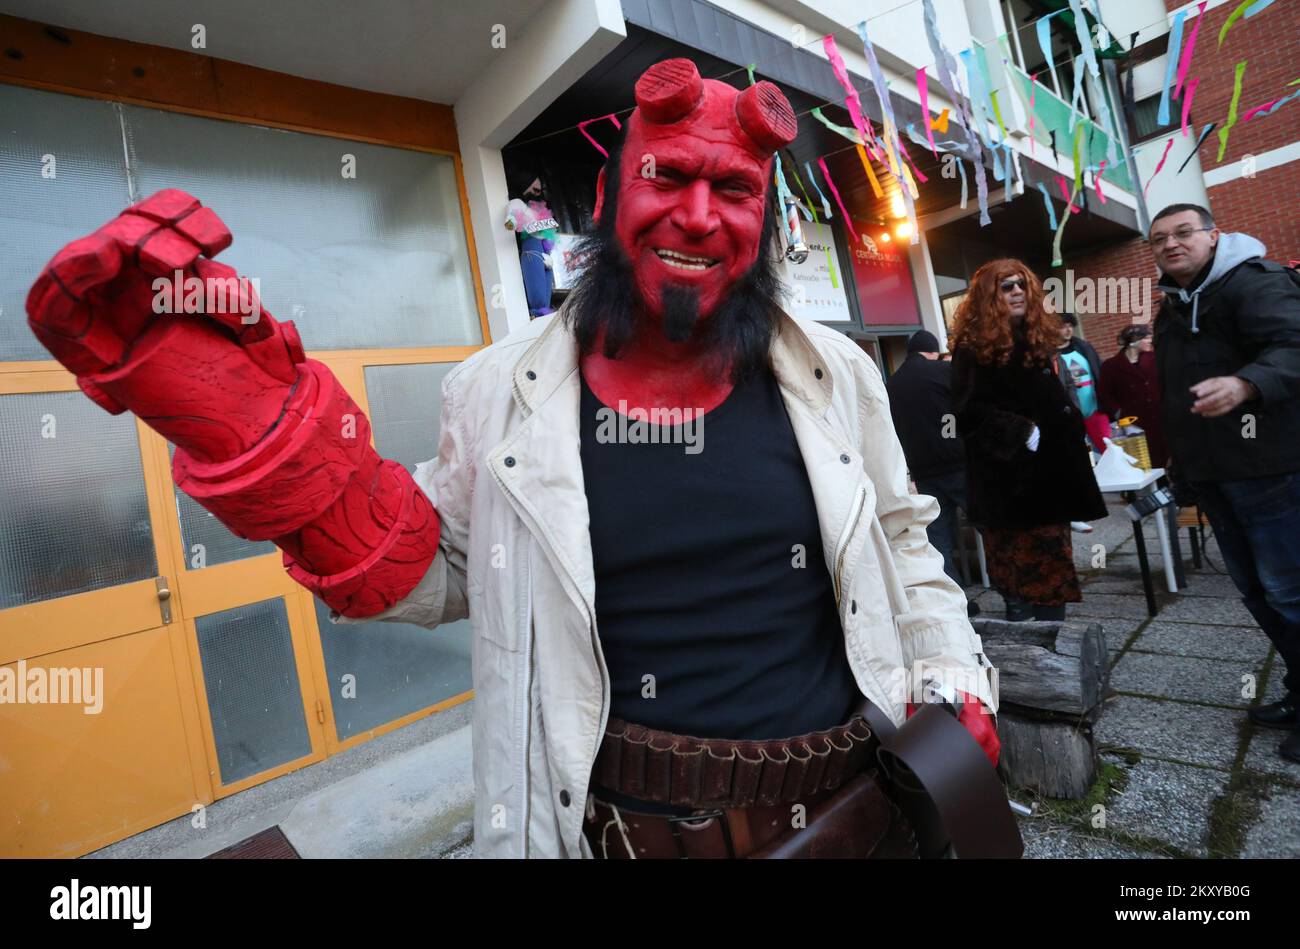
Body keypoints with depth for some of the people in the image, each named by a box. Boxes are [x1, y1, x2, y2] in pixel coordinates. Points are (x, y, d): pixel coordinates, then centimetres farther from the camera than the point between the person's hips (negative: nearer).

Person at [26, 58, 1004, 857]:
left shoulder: (836, 374, -3)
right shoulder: (505, 389, -7)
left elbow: (898, 547, 9)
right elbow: (432, 572, -1)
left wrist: (952, 687, -2)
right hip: (622, 824, -1)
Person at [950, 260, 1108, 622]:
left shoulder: (1036, 338, 16)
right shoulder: (973, 347, -9)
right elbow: (970, 412, -18)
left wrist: (1072, 428, 14)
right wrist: (1022, 434, -19)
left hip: (1046, 472, 8)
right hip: (1006, 479, -8)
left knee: (1052, 570, 12)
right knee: (1018, 573, -3)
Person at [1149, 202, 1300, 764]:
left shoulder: (1253, 282, -9)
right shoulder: (1173, 308, 18)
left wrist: (1246, 384, -45)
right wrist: (1180, 468, 24)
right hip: (1213, 475, 9)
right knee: (1253, 589, 14)